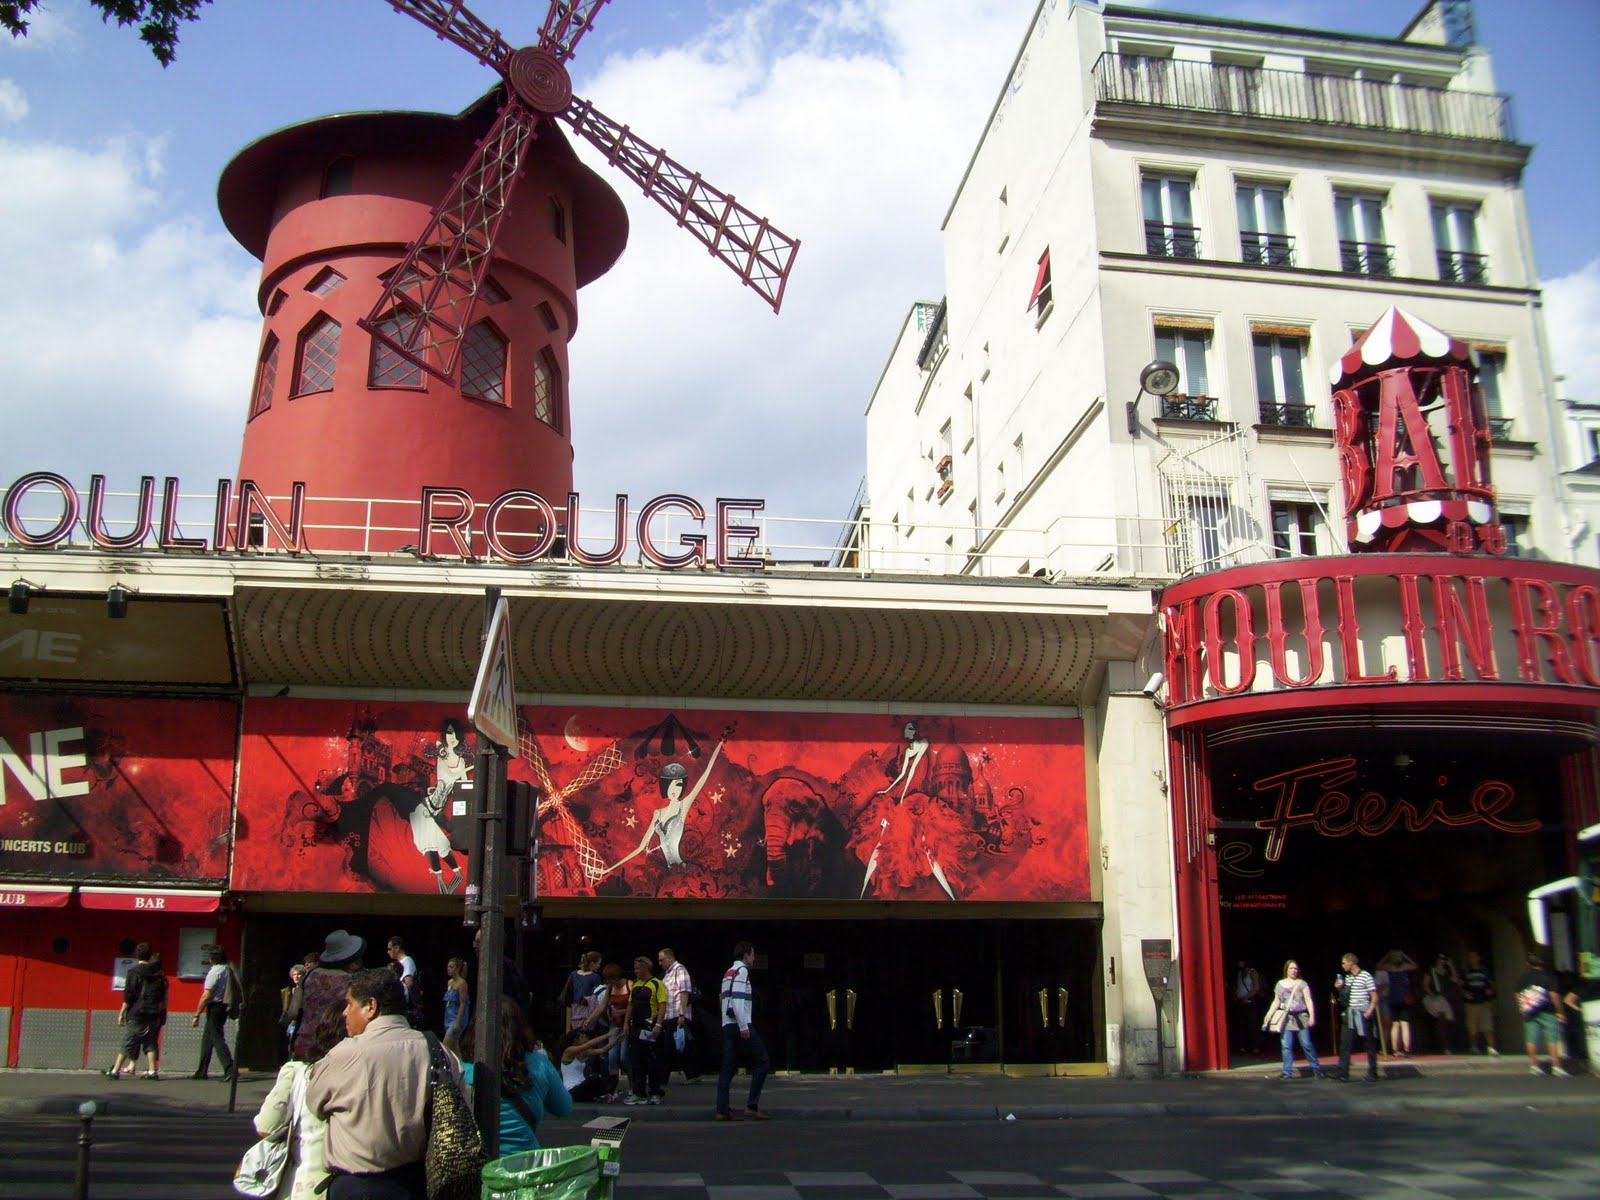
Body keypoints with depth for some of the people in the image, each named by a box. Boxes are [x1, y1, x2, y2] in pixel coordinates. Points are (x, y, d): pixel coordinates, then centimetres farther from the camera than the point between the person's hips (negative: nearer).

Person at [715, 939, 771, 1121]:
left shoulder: (728, 973, 21)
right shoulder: (741, 971, -6)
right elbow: (737, 1000, -18)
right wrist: (744, 1027, -19)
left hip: (727, 1025, 9)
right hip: (740, 1024, -9)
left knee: (728, 1067, 6)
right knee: (762, 1061, -2)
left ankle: (722, 1110, 2)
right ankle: (752, 1105, -7)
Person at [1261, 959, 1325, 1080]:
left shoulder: (1302, 983, 3)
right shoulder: (1280, 984, 11)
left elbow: (1308, 1001, -3)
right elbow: (1276, 1002, 14)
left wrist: (1312, 1016, -14)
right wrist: (1269, 1015, 6)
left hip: (1301, 1018, -2)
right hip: (1285, 1018, 3)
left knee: (1306, 1044, -6)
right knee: (1286, 1046, -1)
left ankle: (1317, 1070, 7)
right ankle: (1287, 1073, 4)